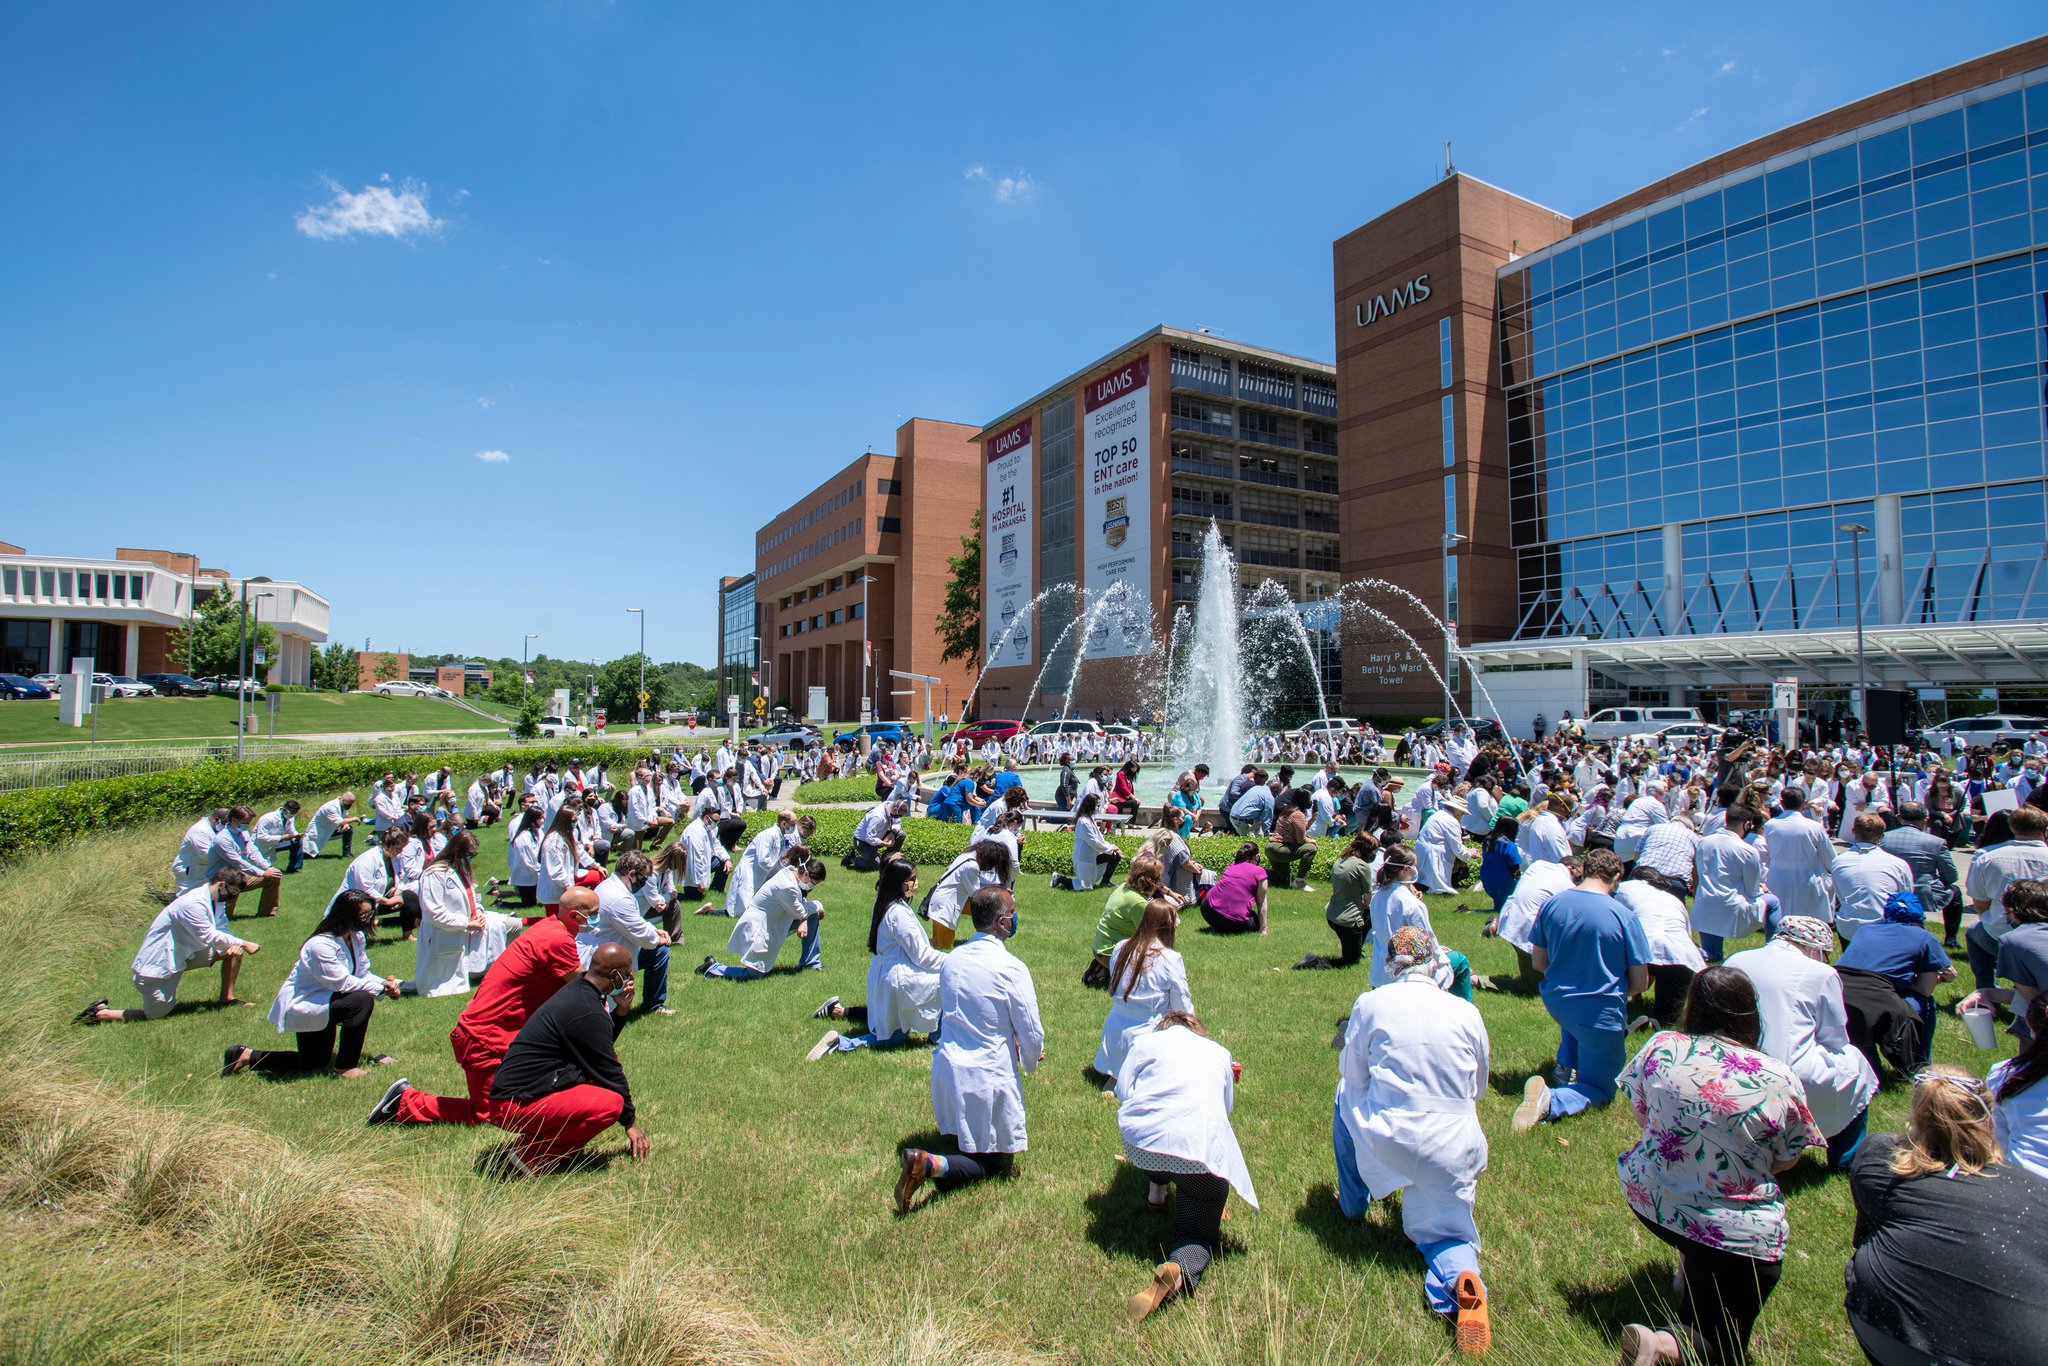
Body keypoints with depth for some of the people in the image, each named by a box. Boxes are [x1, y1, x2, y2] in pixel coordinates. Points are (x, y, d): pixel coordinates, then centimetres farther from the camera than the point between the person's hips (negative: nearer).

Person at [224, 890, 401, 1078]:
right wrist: (380, 988, -29)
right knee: (362, 1000, -32)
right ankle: (345, 1066, -18)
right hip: (301, 1004, -10)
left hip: (321, 1002, 10)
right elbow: (342, 983, -32)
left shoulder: (357, 938, -3)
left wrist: (384, 983, -18)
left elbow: (363, 973, 0)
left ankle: (247, 1056, 30)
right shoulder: (320, 945, -30)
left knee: (313, 1063, 20)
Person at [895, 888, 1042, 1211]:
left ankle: (923, 1161, 2)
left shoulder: (952, 959, 2)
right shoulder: (1011, 968, -18)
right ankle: (931, 1165, -16)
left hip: (945, 1068, 7)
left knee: (964, 1144, 29)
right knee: (998, 1165, 7)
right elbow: (1032, 1035, -12)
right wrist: (1030, 1062, 11)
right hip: (988, 1076, -7)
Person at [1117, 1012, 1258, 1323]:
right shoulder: (1220, 1052, 24)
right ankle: (1180, 1270, -19)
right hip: (1204, 1153, 0)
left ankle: (1155, 1188, 34)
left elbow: (1123, 1092, 9)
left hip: (1143, 1140, 0)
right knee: (1198, 1234, 11)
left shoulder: (1144, 1040, 16)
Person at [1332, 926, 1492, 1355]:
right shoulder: (1467, 1012, 2)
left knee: (1346, 1092, 28)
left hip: (1387, 1141, -2)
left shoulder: (1370, 1003, -5)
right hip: (1455, 1150, 2)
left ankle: (1353, 1204, 38)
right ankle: (1463, 1280, -13)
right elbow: (1477, 1089, 15)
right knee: (1444, 1232, 22)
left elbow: (1352, 1073, 4)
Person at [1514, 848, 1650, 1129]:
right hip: (1601, 1014, -4)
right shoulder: (1624, 916, -16)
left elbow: (1538, 962, 4)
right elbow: (1640, 983, -7)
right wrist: (1613, 989, 14)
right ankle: (1551, 1100, -18)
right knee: (1599, 1090, 12)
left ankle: (1566, 1065, 29)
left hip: (1555, 1003, 4)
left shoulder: (1551, 904, -5)